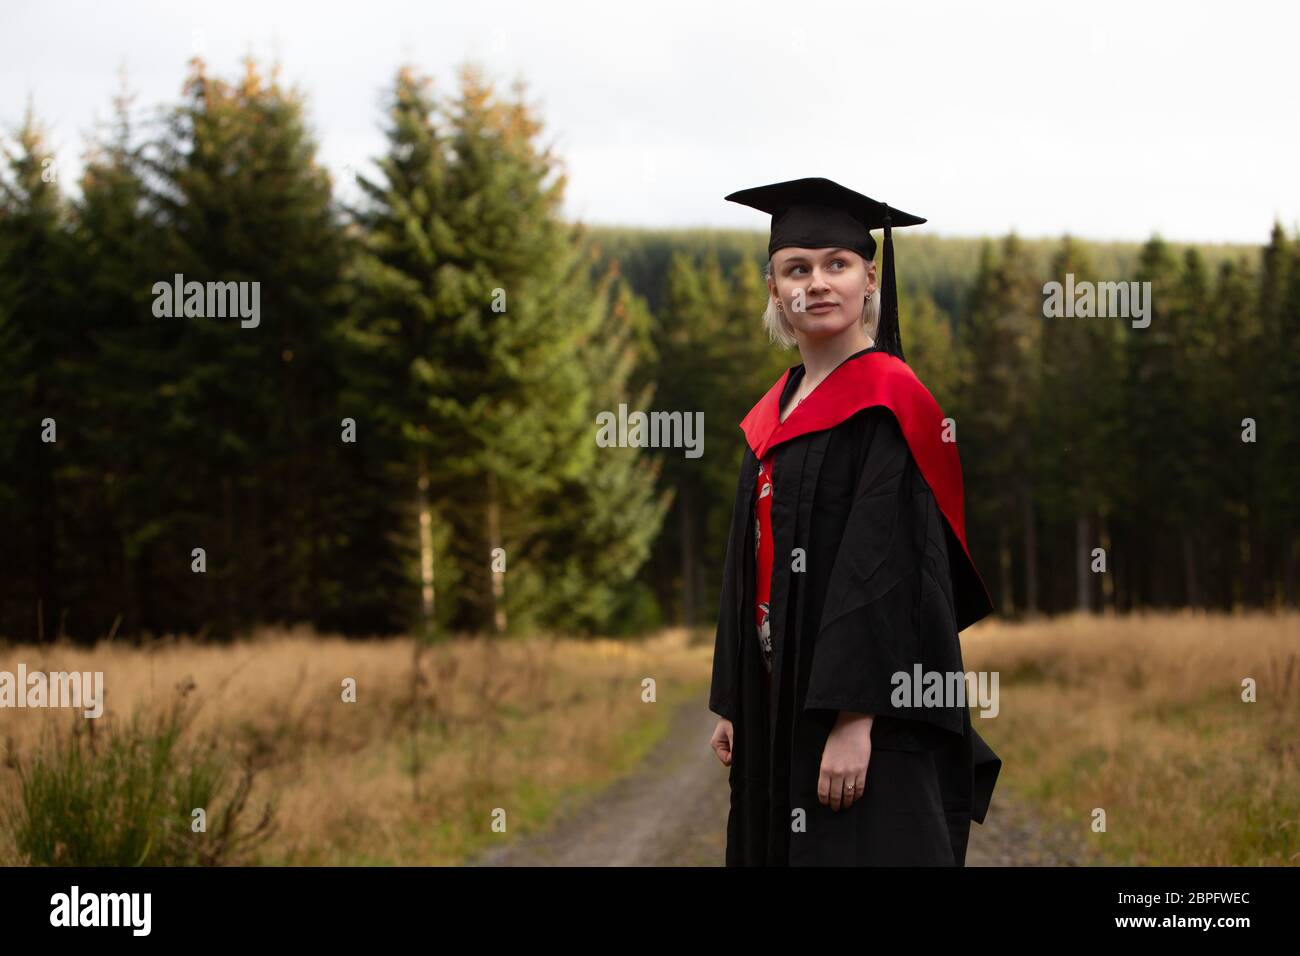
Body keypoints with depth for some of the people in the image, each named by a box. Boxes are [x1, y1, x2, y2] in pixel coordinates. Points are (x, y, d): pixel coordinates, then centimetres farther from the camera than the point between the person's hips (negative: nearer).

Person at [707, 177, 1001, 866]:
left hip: (870, 722, -8)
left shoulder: (890, 398, -11)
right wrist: (732, 706, 14)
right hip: (780, 706, 8)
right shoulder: (773, 413, 13)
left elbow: (887, 569, -19)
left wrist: (853, 719, -25)